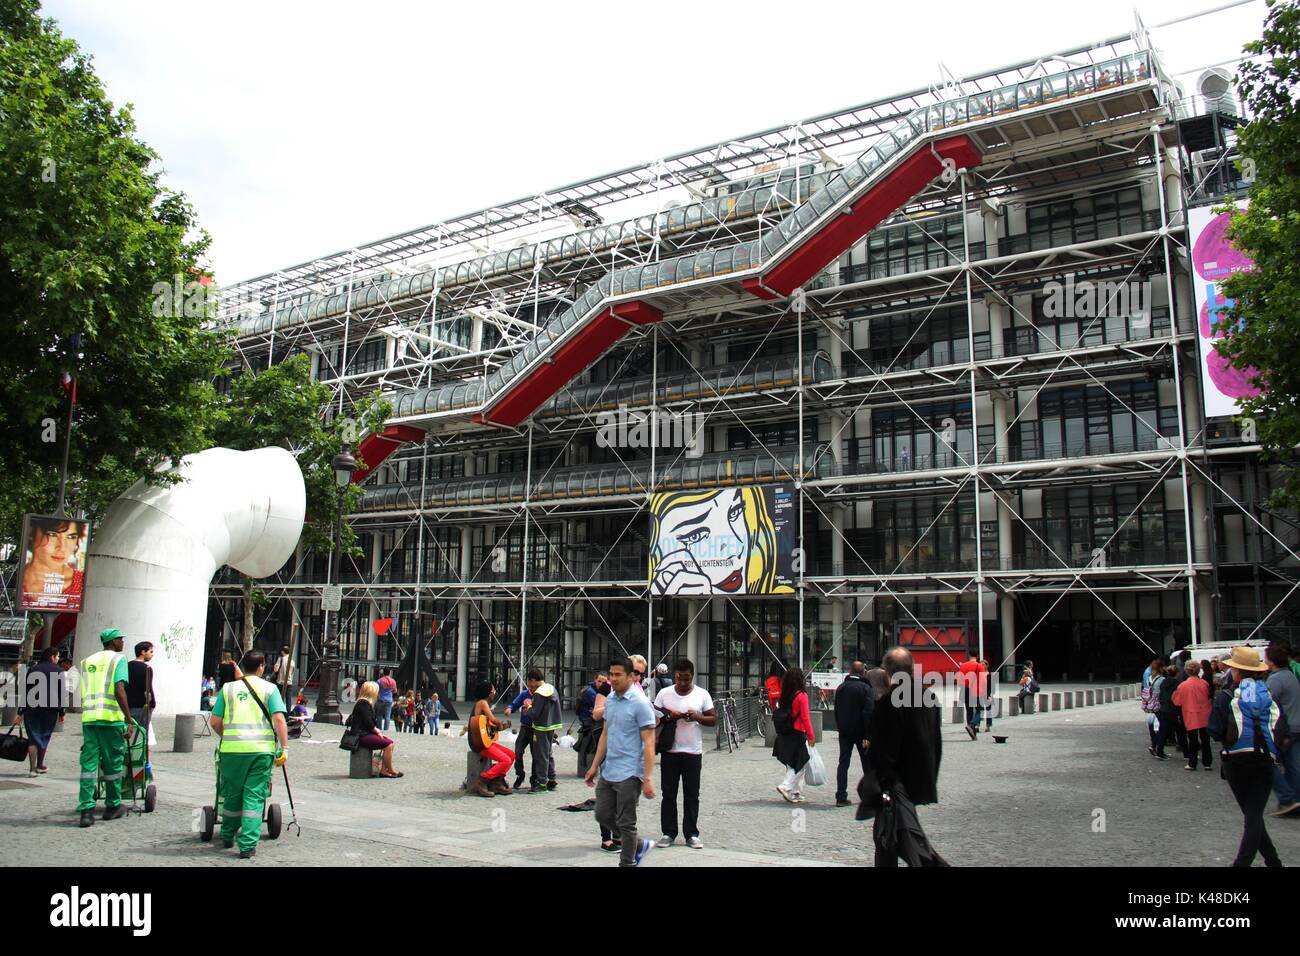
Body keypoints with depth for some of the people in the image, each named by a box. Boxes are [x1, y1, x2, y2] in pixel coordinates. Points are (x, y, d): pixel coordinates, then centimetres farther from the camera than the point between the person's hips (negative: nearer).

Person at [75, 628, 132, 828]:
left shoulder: (87, 661, 20)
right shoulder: (118, 658, 0)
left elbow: (83, 694, 17)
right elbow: (119, 689, -11)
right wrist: (129, 718, -11)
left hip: (88, 717, 5)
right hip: (111, 717, -5)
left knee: (88, 764, 2)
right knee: (113, 763, 7)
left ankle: (86, 810, -6)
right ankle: (113, 807, 17)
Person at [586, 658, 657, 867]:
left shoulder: (640, 703, -16)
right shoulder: (610, 699, 8)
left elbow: (649, 743, -17)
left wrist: (648, 779, -22)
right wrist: (595, 766, 17)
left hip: (629, 773, -8)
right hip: (608, 771, 8)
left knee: (625, 824, 0)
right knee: (603, 815, 13)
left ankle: (627, 863, 16)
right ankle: (640, 845, 30)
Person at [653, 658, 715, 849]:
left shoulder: (702, 694, 2)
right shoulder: (664, 693, 1)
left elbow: (713, 720, 3)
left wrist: (697, 717, -15)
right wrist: (669, 717, -16)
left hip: (693, 752, 0)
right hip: (670, 751, 0)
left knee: (692, 795, 5)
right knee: (669, 794, 5)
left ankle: (691, 834, 13)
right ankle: (668, 833, 14)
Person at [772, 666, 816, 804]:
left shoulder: (784, 696, 5)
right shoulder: (802, 696, -13)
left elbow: (777, 715, 9)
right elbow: (805, 718, -14)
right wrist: (811, 736, -7)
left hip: (784, 735, 7)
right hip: (798, 735, -7)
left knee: (792, 765, 14)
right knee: (801, 764, 1)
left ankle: (796, 793, 19)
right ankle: (785, 786, -13)